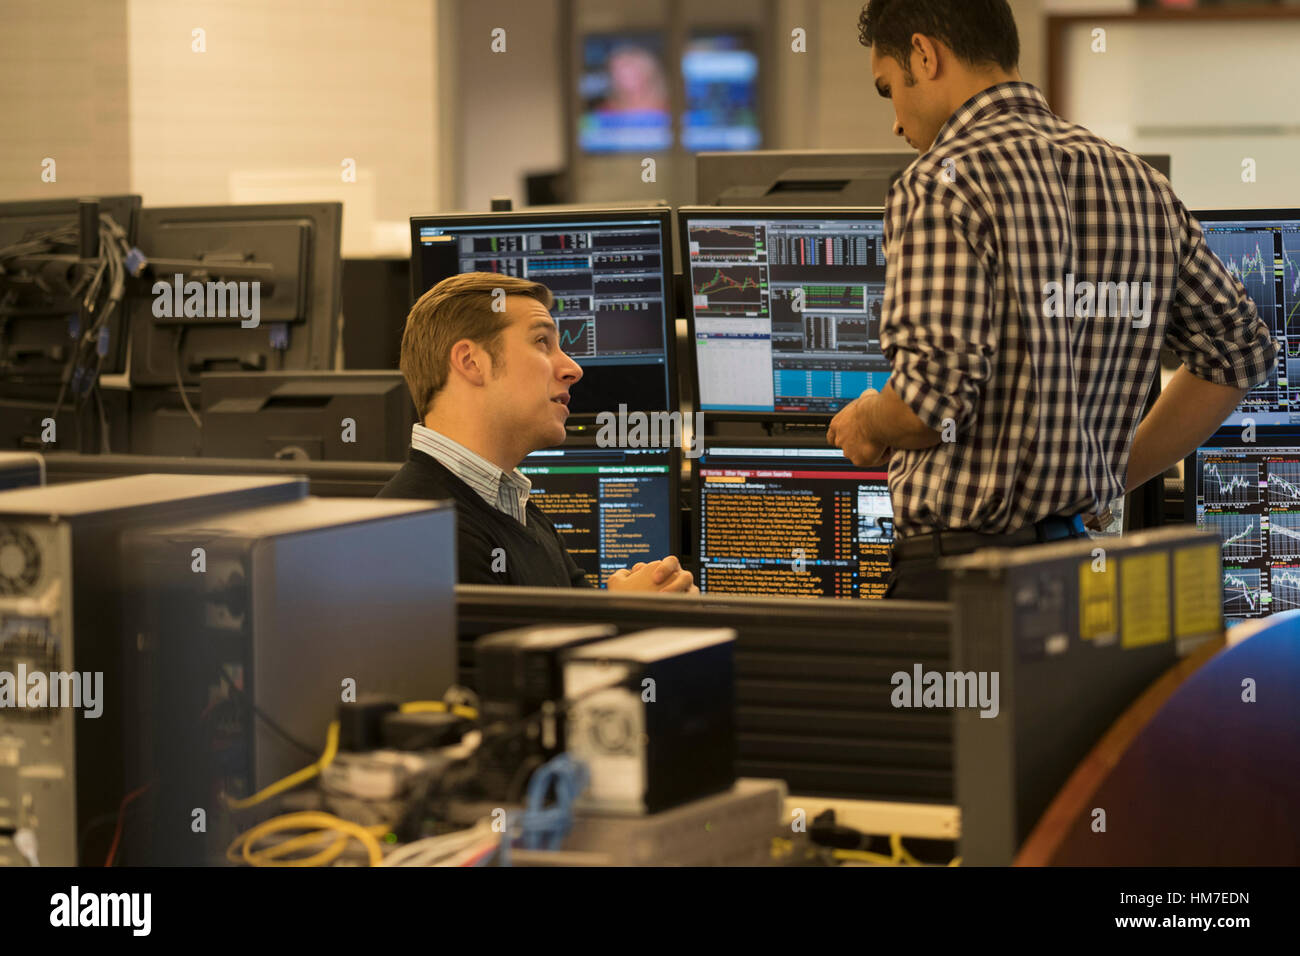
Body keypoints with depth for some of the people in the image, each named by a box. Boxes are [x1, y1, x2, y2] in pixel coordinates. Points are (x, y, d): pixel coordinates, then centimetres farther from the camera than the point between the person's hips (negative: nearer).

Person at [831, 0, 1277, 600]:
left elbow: (936, 396, -22)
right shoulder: (1139, 184, 11)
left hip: (961, 559, -7)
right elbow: (1241, 353, 18)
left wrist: (868, 423, 1)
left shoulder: (944, 184, -12)